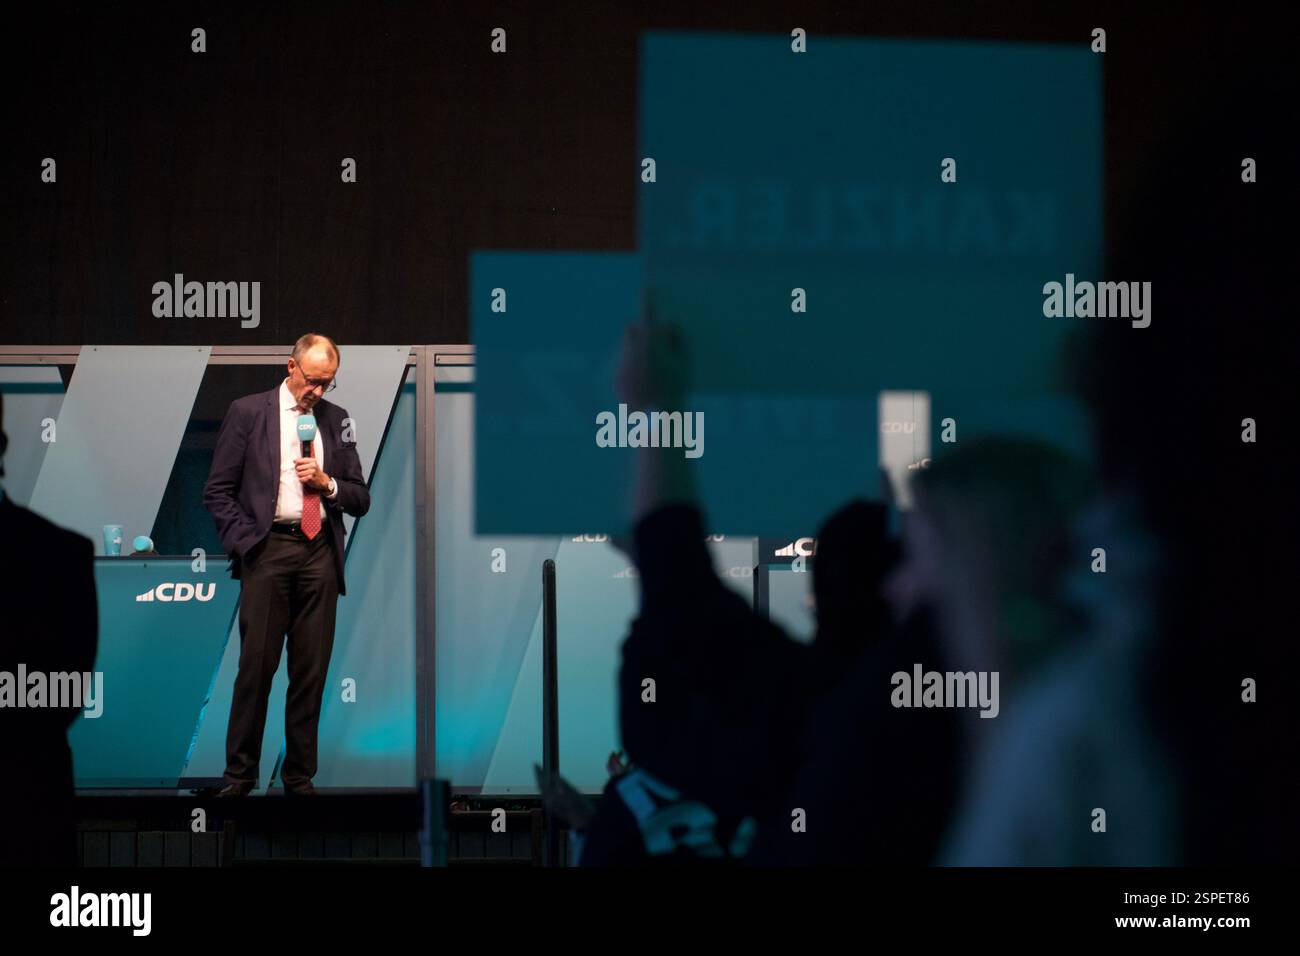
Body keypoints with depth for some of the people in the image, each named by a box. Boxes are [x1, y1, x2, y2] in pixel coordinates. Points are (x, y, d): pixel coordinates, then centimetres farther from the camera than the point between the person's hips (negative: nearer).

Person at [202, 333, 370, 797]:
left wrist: (326, 482, -3)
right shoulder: (247, 412, 4)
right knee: (256, 664, -5)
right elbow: (217, 490, 3)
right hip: (269, 549, -3)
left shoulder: (336, 419, 14)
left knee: (312, 671, 3)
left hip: (320, 552, 3)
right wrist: (245, 543, -7)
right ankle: (239, 774, 4)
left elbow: (361, 499, 16)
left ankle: (300, 777, 10)